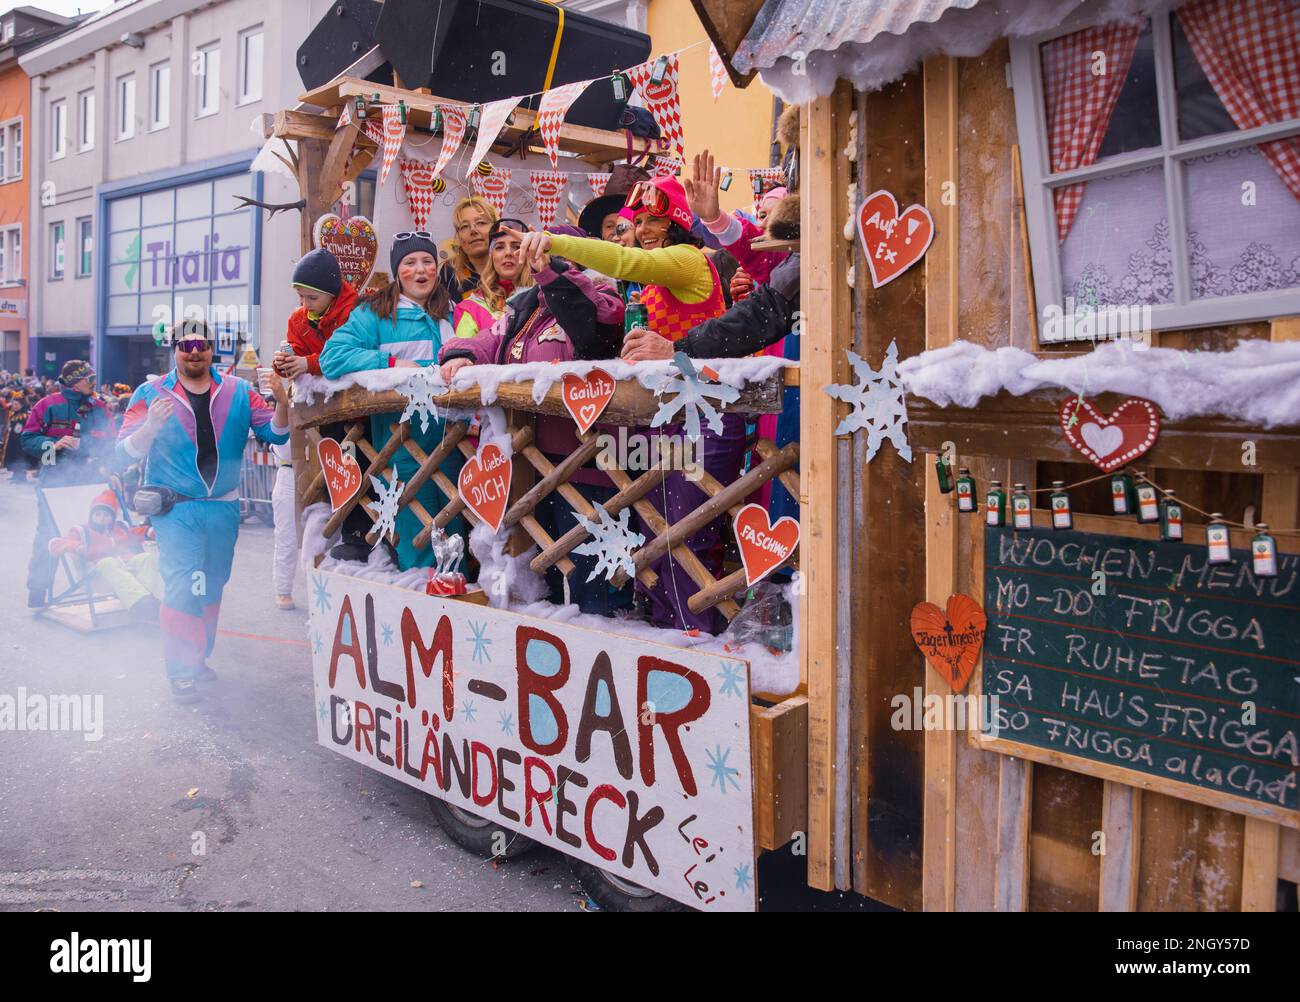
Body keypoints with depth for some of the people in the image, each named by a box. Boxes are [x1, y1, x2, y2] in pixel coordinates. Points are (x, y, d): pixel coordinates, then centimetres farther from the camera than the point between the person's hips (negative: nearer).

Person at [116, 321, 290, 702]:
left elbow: (275, 434, -1)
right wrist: (151, 426, -26)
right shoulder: (151, 394, -3)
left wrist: (281, 403, -20)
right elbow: (126, 451, -7)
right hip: (175, 508, -3)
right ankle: (181, 671, -1)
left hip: (224, 506, 4)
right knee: (183, 586, -12)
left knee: (213, 587, 14)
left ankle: (198, 656, 32)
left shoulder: (238, 391, 3)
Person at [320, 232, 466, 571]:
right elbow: (332, 356, -9)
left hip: (450, 438, 4)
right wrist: (391, 362, -15)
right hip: (404, 442, -4)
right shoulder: (375, 312, 1)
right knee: (416, 534, -3)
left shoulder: (451, 312, 15)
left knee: (455, 530, 9)